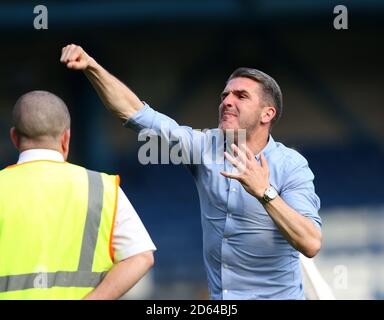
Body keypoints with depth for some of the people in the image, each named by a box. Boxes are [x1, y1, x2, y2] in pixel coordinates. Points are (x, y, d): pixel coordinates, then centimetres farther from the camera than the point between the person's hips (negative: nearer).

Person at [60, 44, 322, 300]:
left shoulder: (291, 166, -13)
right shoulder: (206, 146, -1)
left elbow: (311, 244, -25)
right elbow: (136, 112, -6)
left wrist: (264, 192, -35)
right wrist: (92, 67, -19)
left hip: (274, 295, -4)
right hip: (217, 295, 4)